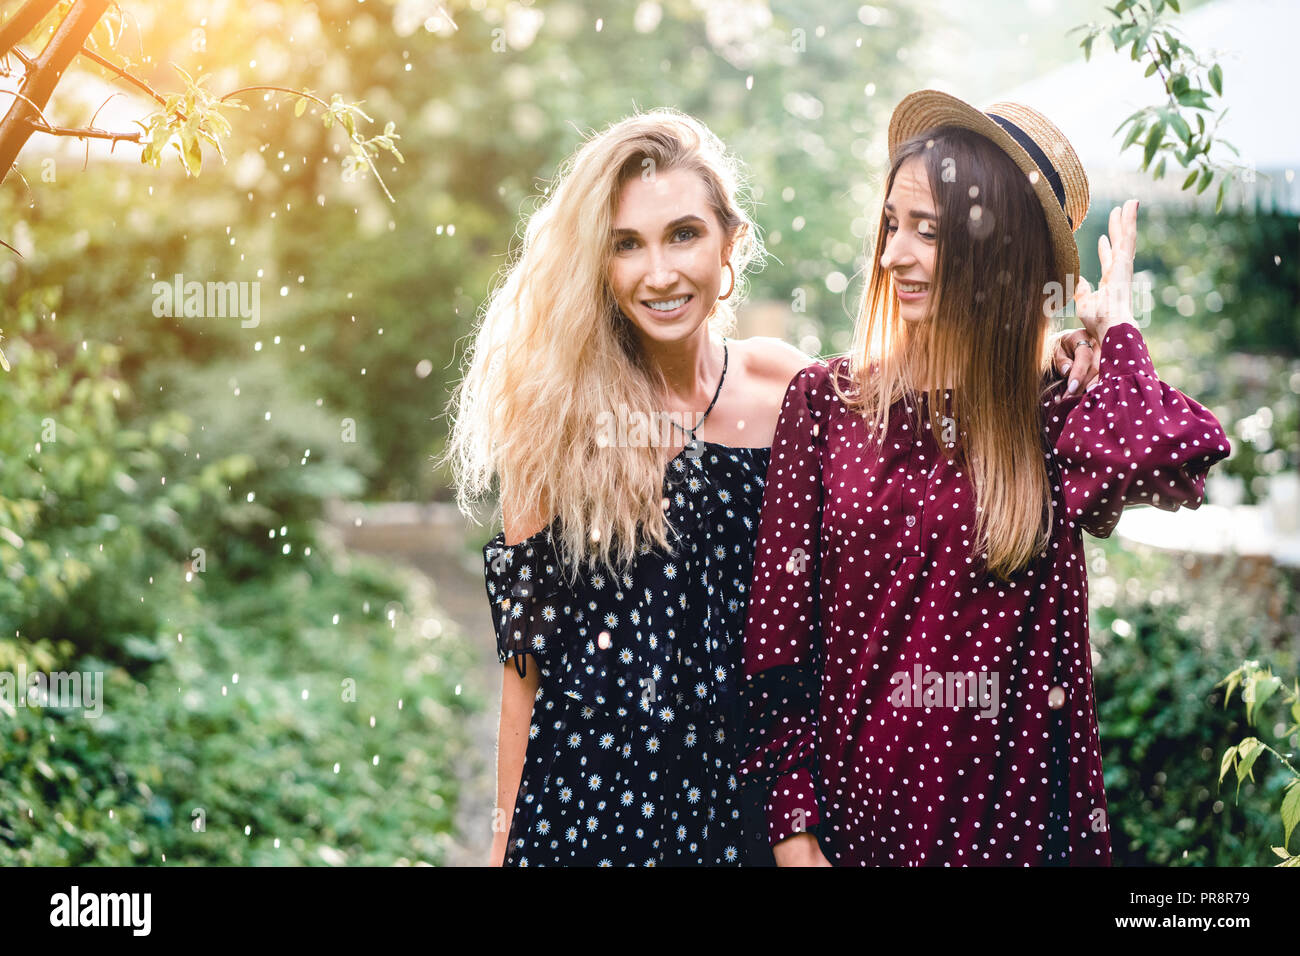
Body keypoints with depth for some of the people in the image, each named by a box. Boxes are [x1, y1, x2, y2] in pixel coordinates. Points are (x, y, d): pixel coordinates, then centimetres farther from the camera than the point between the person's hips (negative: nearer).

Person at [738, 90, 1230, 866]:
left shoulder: (1054, 422, -3)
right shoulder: (826, 402, -3)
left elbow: (1174, 452, -26)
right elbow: (778, 621, -3)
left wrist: (1111, 320, -8)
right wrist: (793, 827, -6)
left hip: (1013, 812, 0)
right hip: (855, 802, 0)